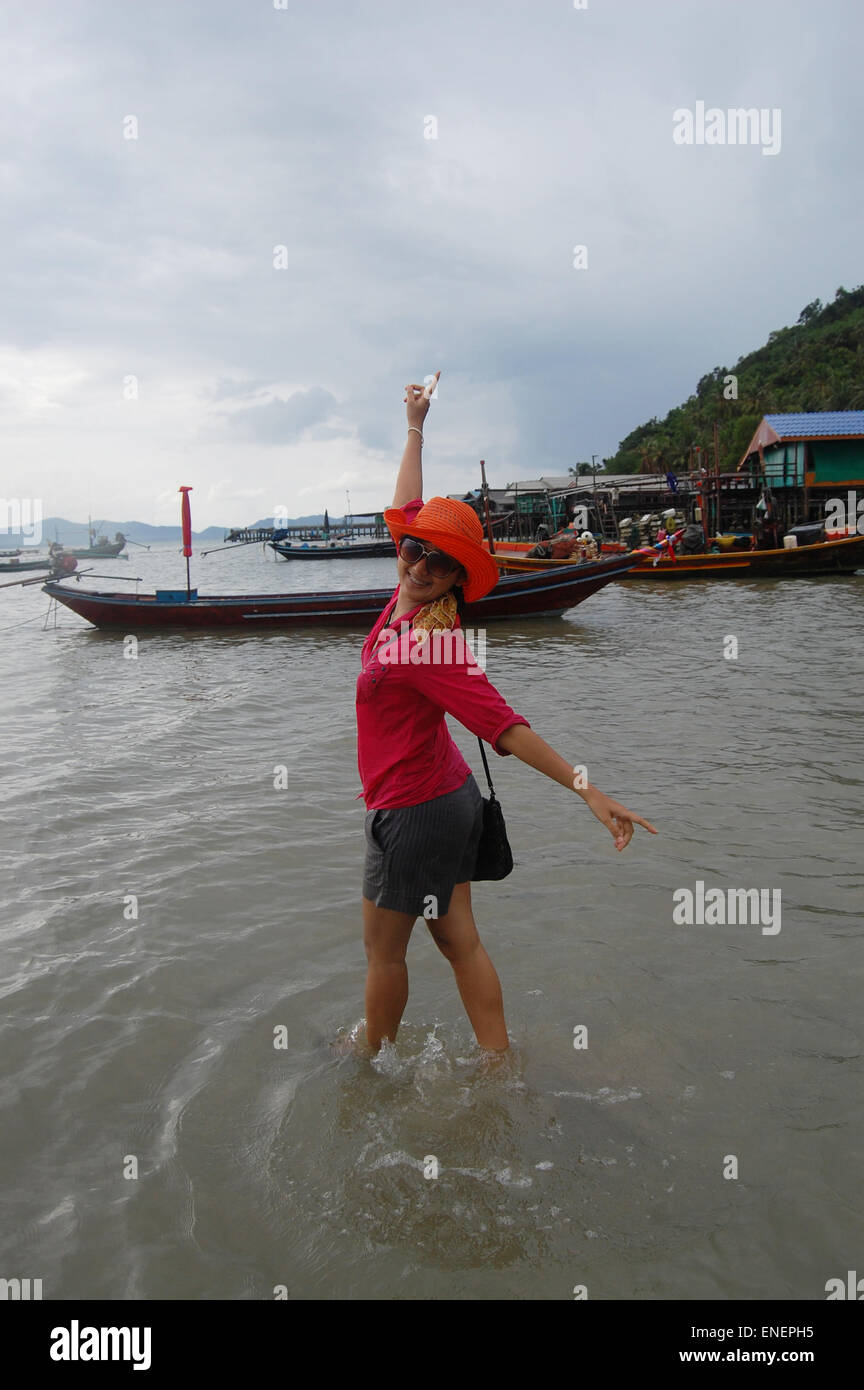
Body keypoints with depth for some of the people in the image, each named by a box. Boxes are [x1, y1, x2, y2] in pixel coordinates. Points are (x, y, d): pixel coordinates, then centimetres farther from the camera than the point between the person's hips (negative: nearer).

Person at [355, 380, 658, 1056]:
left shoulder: (431, 643, -25)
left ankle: (375, 1056, 35)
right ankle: (500, 1063, 24)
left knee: (383, 951, 13)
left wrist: (585, 788, -36)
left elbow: (504, 724, -31)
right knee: (457, 936, 15)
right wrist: (415, 427, 22)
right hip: (451, 796, 8)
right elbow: (408, 512, 13)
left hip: (413, 810, -8)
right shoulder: (408, 598, -1)